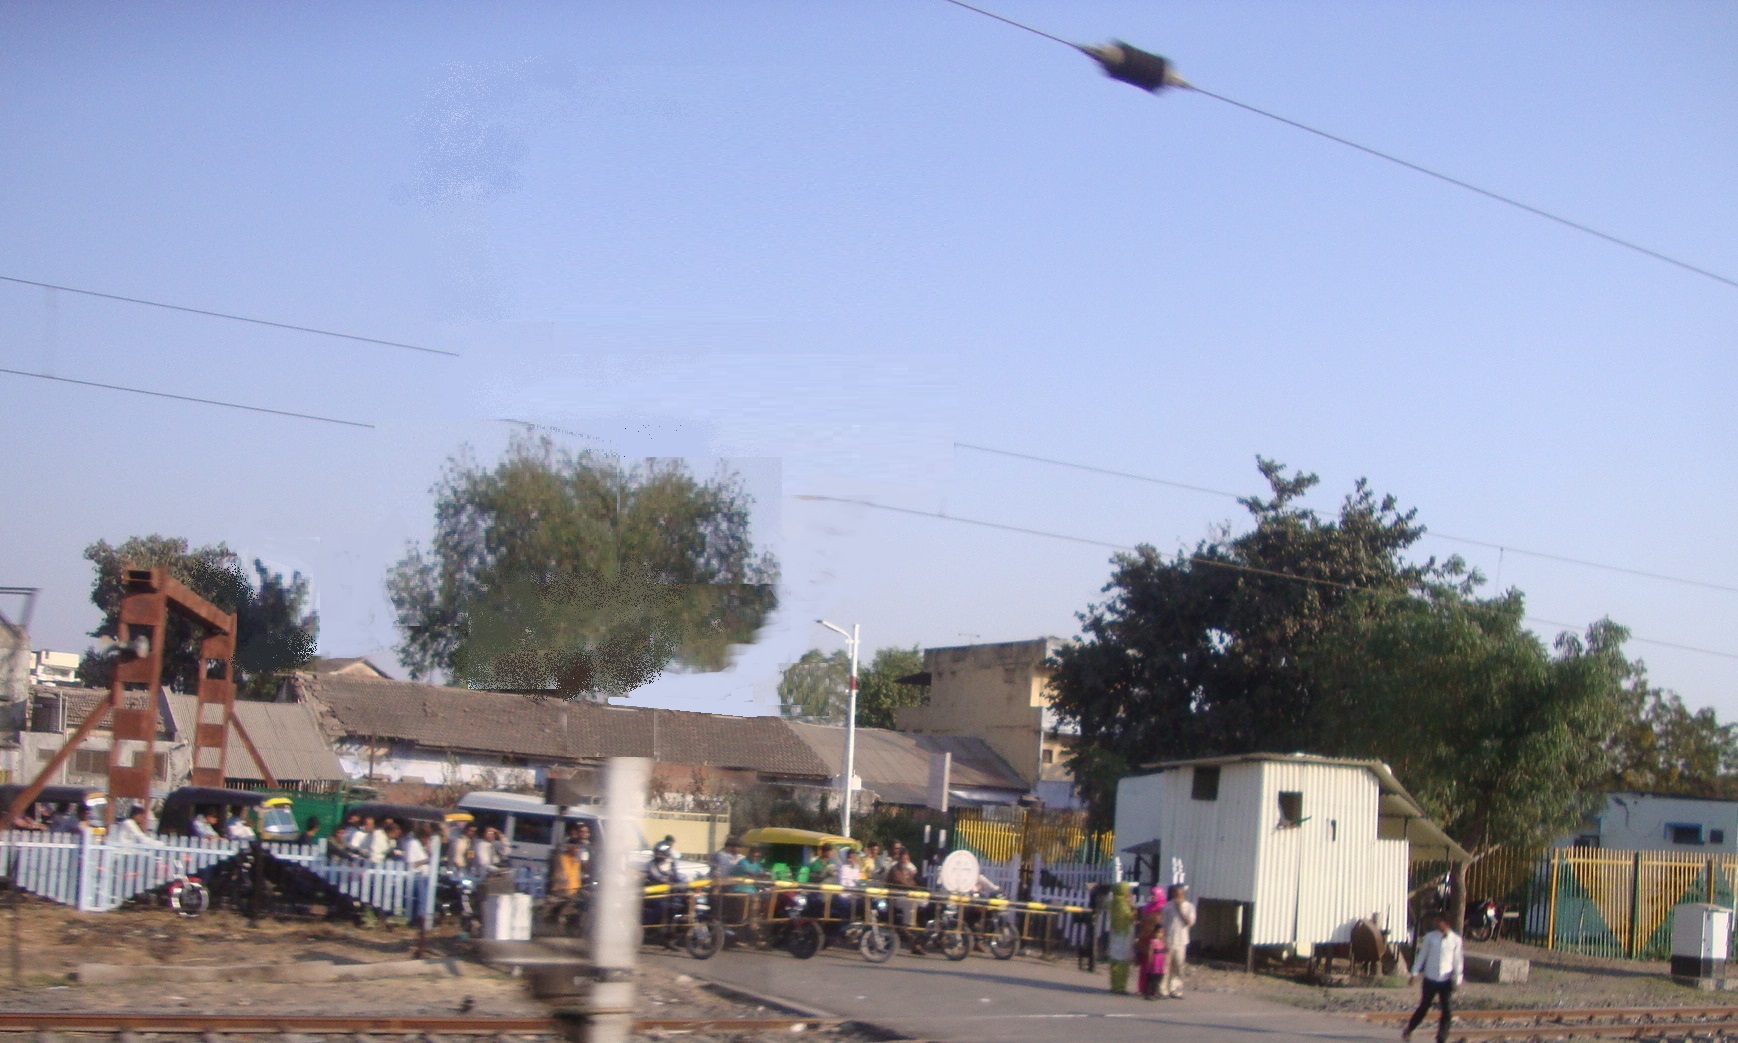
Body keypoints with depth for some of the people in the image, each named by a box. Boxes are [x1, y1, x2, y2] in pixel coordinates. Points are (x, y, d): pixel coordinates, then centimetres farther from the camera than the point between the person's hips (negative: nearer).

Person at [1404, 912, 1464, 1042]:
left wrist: (1457, 978, -1)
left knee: (1448, 1011, -5)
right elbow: (1422, 955, 5)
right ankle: (1409, 1029, 32)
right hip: (1430, 978, 0)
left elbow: (1458, 960, 3)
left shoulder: (1455, 940, -2)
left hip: (1446, 980, 0)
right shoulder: (1430, 937, -1)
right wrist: (1415, 972, 3)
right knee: (1424, 1007, 11)